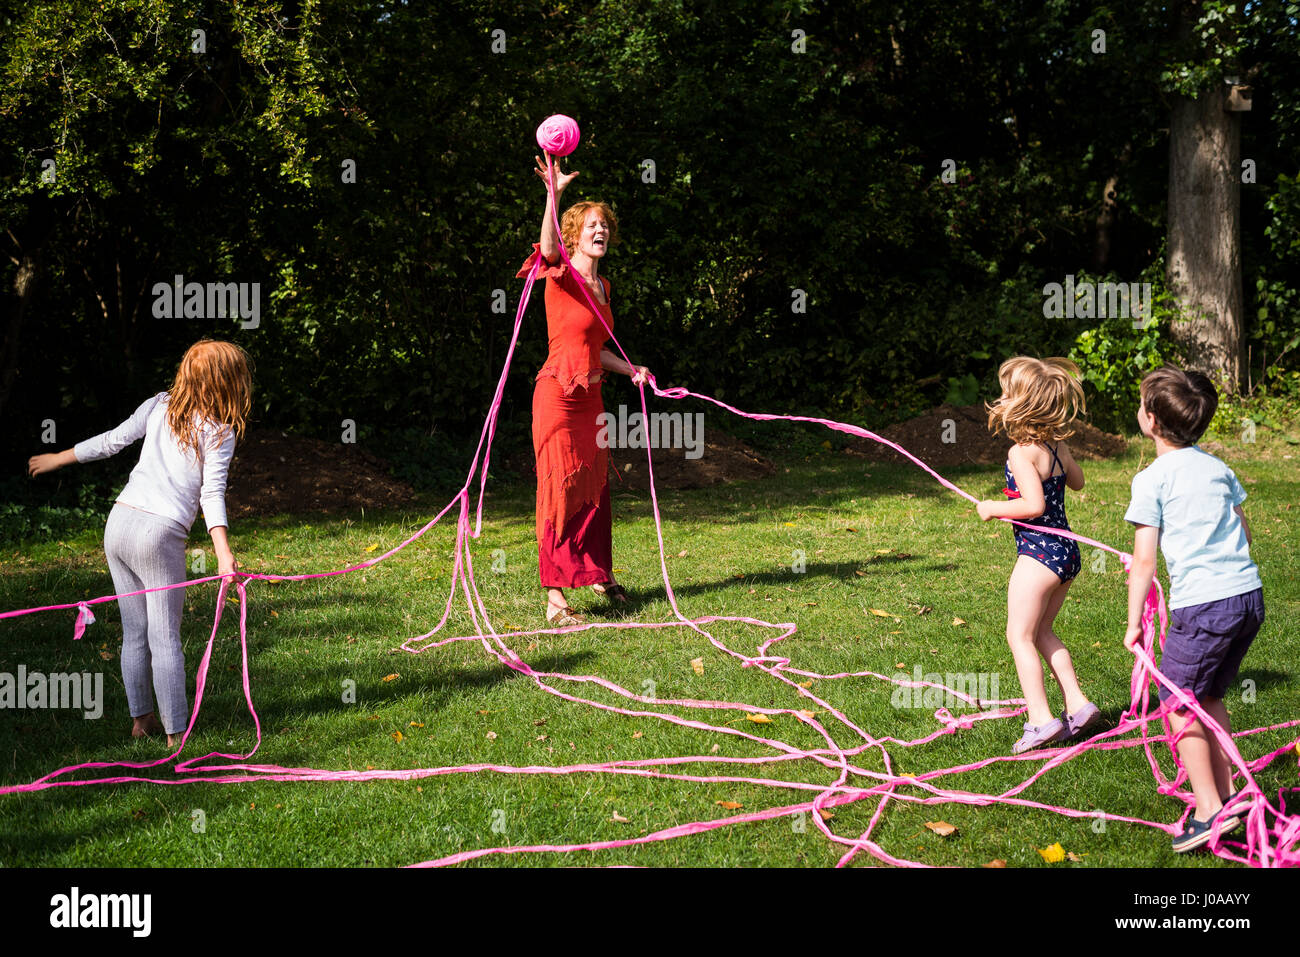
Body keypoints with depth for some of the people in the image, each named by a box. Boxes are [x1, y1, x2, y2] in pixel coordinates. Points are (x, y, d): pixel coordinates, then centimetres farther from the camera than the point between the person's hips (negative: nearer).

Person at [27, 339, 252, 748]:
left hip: (119, 523, 5)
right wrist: (223, 552, -19)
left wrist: (57, 458, 27)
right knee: (165, 639, 1)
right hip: (160, 534, -5)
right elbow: (212, 493, -12)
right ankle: (176, 732, 4)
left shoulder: (159, 406, 11)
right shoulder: (219, 432, -2)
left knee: (135, 634, 15)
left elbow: (110, 441, 14)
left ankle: (140, 718, 23)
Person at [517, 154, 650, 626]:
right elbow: (548, 248, -34)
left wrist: (631, 369, 9)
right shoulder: (563, 276, -9)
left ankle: (600, 573, 36)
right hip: (558, 394, -7)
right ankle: (555, 599, -7)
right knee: (562, 491, -9)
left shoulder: (602, 286, 14)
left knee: (595, 485, 18)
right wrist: (553, 195, -47)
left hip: (590, 396, 7)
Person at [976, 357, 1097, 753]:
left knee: (1020, 635, -1)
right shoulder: (1057, 445, 7)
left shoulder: (1022, 453, -18)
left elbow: (1034, 505, -24)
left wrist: (993, 509, -11)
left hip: (1039, 552, -9)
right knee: (1041, 631, 19)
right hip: (1067, 551, 9)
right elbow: (1077, 481, 23)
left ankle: (1041, 719, -5)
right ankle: (1076, 703, 16)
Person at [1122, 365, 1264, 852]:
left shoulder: (1152, 479, -6)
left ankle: (1209, 810, 3)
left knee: (1180, 703, 5)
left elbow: (1144, 561, -6)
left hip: (1202, 605, -7)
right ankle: (1227, 796, 24)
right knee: (1210, 697, 20)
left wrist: (1134, 623, 1)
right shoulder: (1218, 468, 13)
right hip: (1250, 593, 7)